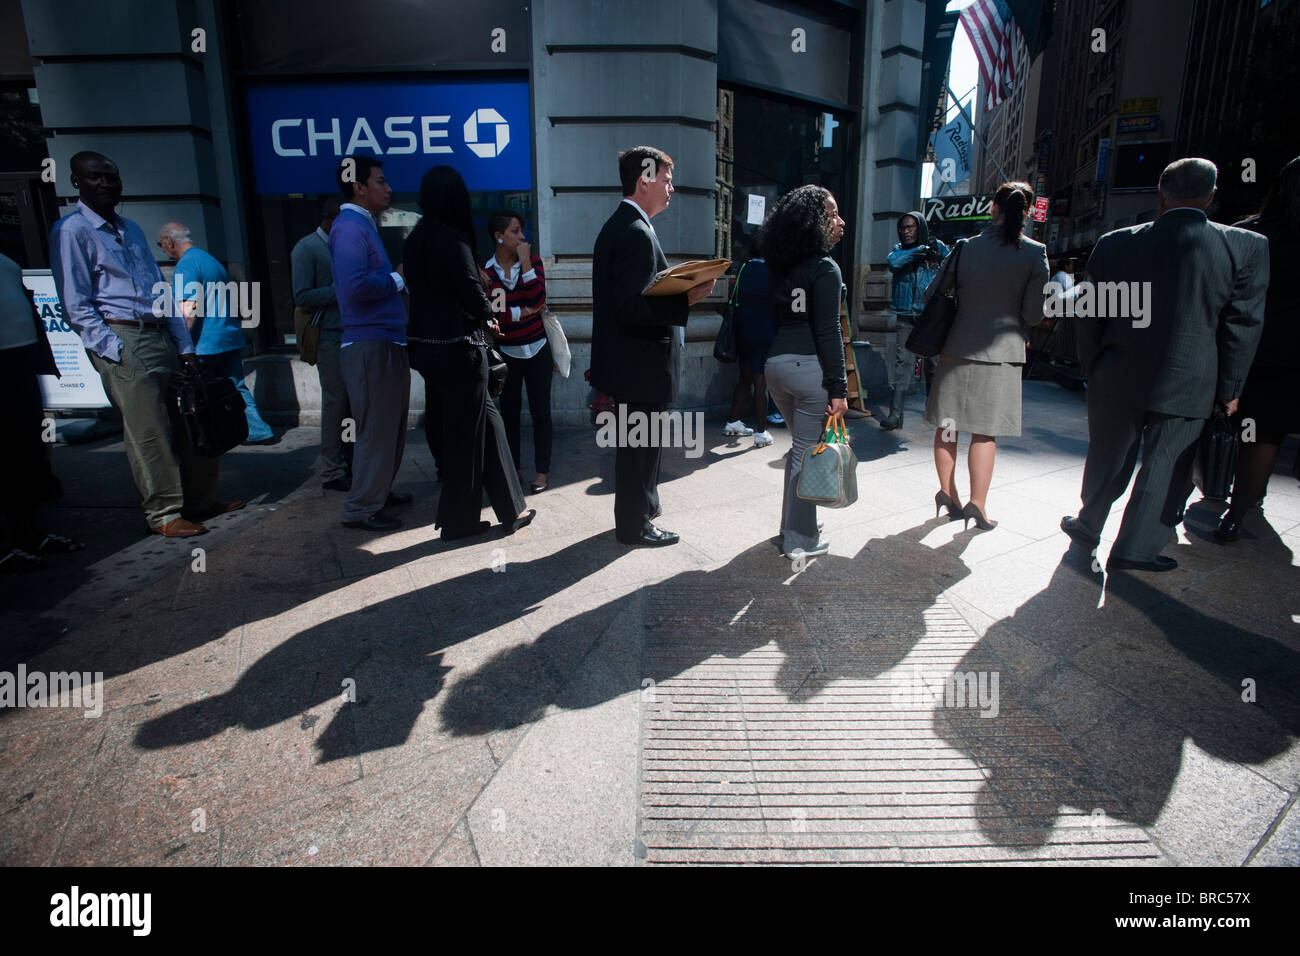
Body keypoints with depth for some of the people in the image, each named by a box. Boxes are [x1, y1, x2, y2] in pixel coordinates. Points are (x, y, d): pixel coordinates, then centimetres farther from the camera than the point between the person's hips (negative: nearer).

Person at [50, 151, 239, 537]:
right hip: (124, 341, -7)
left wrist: (185, 347, 12)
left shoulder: (131, 229, 21)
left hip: (161, 337, 7)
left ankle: (200, 500, 19)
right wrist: (116, 350, -15)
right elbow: (77, 307, -5)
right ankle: (163, 513, 3)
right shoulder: (72, 231, -1)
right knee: (149, 432, -7)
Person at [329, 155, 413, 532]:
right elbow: (354, 285, -27)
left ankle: (379, 491, 31)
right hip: (370, 346, -10)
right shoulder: (350, 226, -13)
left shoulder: (364, 225, 19)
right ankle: (361, 509, 7)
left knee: (390, 426, 17)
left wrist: (397, 279, 6)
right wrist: (397, 280, -13)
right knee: (376, 430, -4)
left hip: (386, 343, 10)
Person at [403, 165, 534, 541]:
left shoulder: (416, 240, 9)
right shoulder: (452, 240, -16)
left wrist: (481, 315, 7)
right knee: (465, 433, 4)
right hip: (460, 348, -8)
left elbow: (428, 290, 10)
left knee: (487, 417, 14)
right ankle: (459, 520, 17)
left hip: (431, 346, 8)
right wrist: (488, 317, 6)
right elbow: (473, 294, -16)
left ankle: (510, 509, 20)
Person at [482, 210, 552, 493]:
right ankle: (511, 468, 18)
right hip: (506, 352, 0)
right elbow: (494, 314, -14)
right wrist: (528, 311, -10)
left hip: (537, 349, 1)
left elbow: (537, 297, -15)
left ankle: (542, 470, 10)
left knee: (540, 411, 1)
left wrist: (526, 262, -15)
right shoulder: (485, 271, -5)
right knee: (509, 411, 7)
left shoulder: (532, 260, 0)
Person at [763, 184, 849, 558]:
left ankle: (793, 525, 31)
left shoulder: (781, 268, 12)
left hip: (776, 363, 7)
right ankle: (800, 539, 10)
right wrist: (839, 387, -12)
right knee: (807, 453, 1)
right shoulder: (825, 269, -9)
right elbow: (828, 333, -14)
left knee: (800, 447, 22)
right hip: (809, 366, -7)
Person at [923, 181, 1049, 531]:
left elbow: (932, 293, 3)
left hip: (956, 349, 2)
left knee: (946, 425, 12)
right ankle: (977, 504, 7)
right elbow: (1034, 314, -8)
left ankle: (947, 494, 21)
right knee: (985, 432, 5)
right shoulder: (1034, 253, -6)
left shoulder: (967, 247, -2)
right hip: (1001, 352, -1)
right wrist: (1010, 317, 13)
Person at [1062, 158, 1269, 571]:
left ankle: (1088, 525, 32)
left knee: (1107, 460, 16)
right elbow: (1243, 325, -5)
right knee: (1165, 467, 8)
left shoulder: (1114, 243, -2)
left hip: (1117, 381, 2)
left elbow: (1088, 315, 2)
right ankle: (1134, 550, 12)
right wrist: (1229, 389, 4)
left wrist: (1093, 370, 13)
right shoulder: (1248, 247, -5)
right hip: (1188, 386, -2)